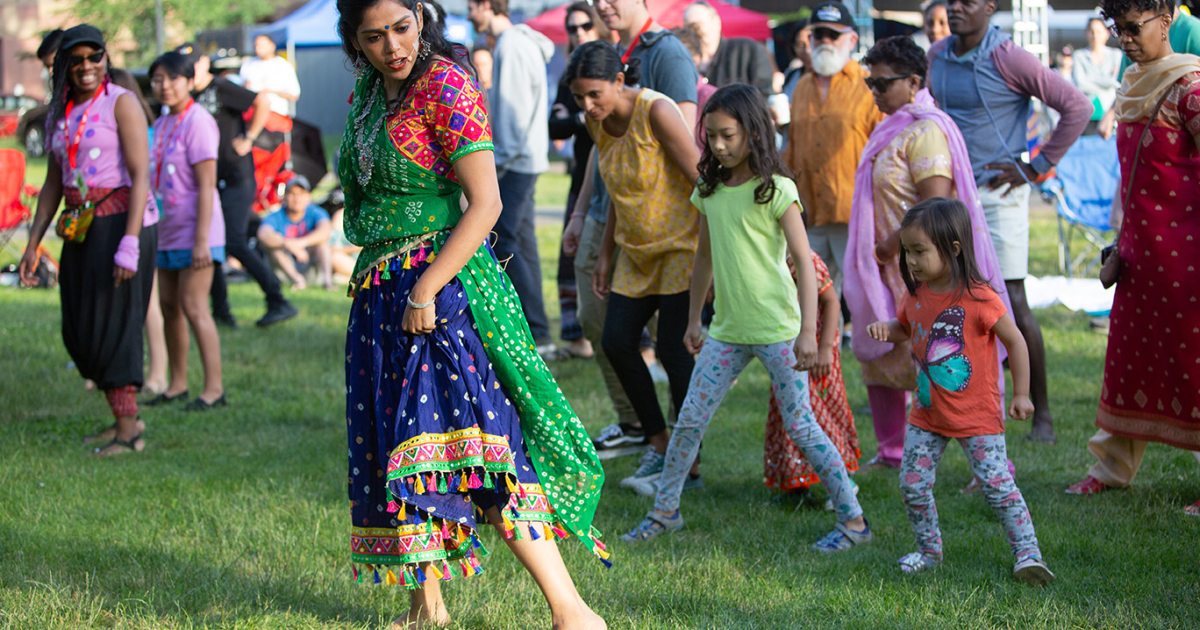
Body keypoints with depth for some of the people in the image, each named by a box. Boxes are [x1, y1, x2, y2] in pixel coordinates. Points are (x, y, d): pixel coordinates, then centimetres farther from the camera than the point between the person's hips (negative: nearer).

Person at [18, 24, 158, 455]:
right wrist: (33, 245, 15)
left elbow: (140, 176, -15)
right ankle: (124, 418, 23)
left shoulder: (121, 103, -8)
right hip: (80, 227, 7)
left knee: (113, 325, -6)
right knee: (79, 333, 9)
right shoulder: (60, 114, 13)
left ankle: (129, 432, 1)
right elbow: (53, 183, 18)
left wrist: (130, 243, -22)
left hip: (122, 222, -7)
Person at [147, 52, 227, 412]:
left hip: (193, 231, -8)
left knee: (193, 308, -9)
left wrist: (201, 240, -21)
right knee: (169, 306, 10)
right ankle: (177, 384, 19)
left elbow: (206, 185, -17)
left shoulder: (197, 122, -13)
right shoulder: (161, 124, 13)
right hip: (167, 232, 8)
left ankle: (214, 388, -5)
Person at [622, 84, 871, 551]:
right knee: (689, 421, 6)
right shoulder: (709, 191, 8)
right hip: (727, 331, 6)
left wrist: (808, 331, -20)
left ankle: (854, 520, 4)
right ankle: (664, 511, 19)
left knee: (801, 428, -4)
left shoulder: (776, 191, -10)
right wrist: (693, 320, 22)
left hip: (777, 329, -6)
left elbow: (804, 262, -13)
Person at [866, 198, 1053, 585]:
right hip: (927, 415, 6)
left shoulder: (977, 298, -18)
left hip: (977, 415, -6)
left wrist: (1020, 395, -6)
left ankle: (1028, 554, 1)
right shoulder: (916, 296, 2)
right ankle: (929, 550, 23)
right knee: (913, 486, 5)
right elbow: (904, 329, 22)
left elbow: (1015, 341, -9)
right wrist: (886, 330, -2)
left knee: (998, 486, -7)